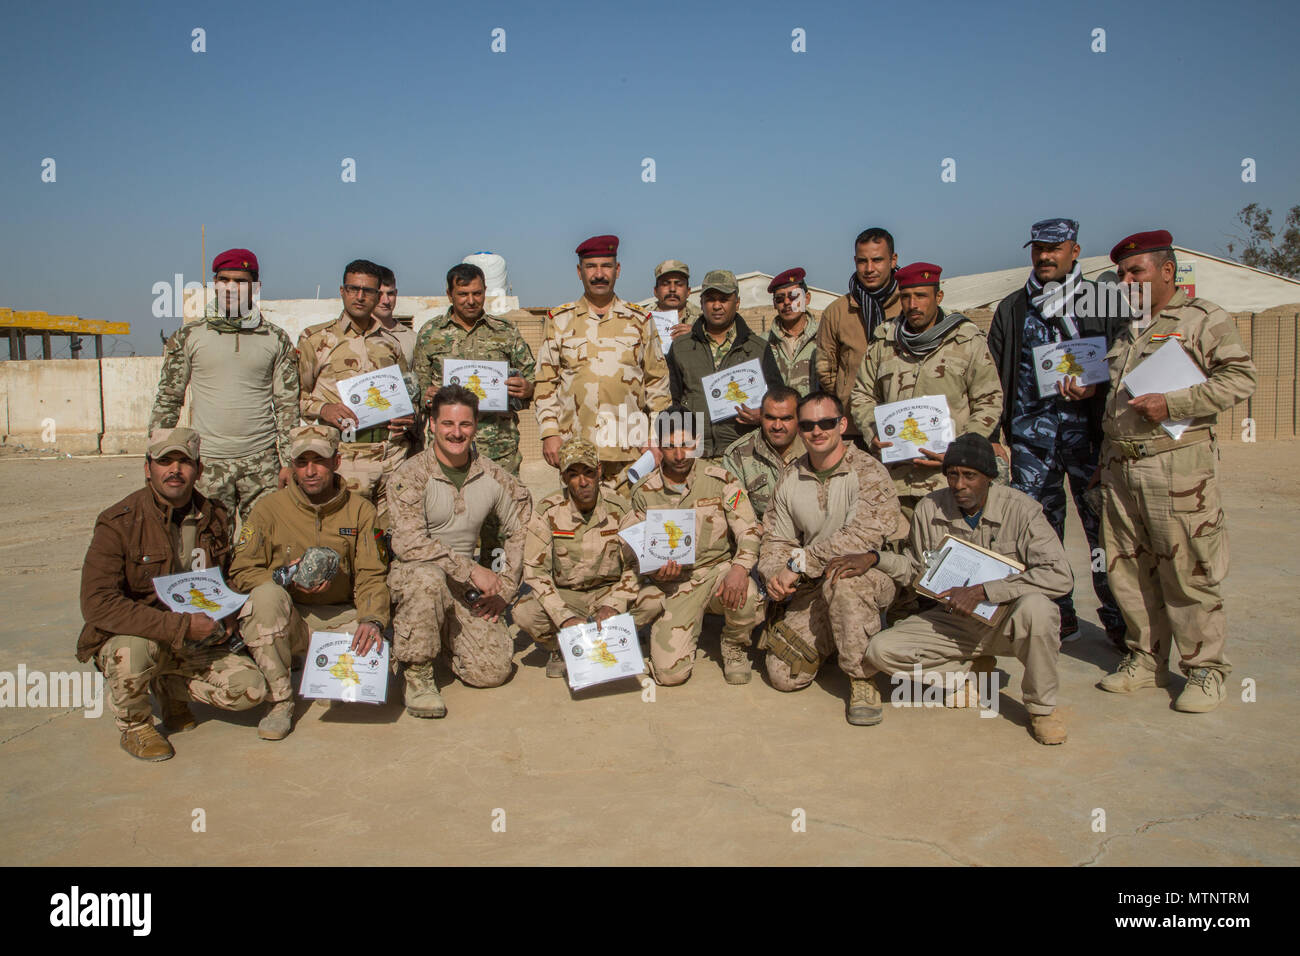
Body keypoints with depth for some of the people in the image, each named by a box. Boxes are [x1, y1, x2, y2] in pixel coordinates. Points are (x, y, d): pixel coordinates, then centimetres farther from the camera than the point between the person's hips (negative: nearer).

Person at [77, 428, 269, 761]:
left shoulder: (215, 518, 1)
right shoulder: (119, 523, -16)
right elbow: (97, 604, -26)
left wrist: (224, 622, -1)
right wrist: (181, 625, -31)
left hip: (194, 645, 4)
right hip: (123, 639, -4)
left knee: (250, 689, -16)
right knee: (134, 649, -38)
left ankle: (170, 687, 14)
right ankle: (134, 726, -5)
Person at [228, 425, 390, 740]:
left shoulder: (360, 510, 2)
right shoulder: (269, 508, -1)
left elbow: (371, 576, -4)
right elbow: (241, 572, -1)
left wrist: (372, 620, -23)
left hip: (340, 619, 1)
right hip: (287, 620, -1)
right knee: (267, 594, -33)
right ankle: (279, 702, -19)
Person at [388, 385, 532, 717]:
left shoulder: (492, 475, 3)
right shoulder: (412, 475, -11)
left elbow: (522, 531, 12)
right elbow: (409, 543, -22)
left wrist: (504, 589, 4)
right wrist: (473, 569, -25)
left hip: (465, 589, 4)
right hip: (410, 575, -4)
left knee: (494, 670, -9)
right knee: (428, 576, -39)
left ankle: (447, 638, 24)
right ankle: (417, 674, -17)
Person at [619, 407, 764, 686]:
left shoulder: (720, 480, -3)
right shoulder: (644, 492, 1)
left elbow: (749, 530, -7)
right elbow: (632, 548, 8)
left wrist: (740, 566, -28)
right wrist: (655, 569, -14)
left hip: (718, 569, -1)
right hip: (674, 584, 1)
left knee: (745, 597, -38)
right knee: (670, 673, -16)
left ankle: (734, 646, 0)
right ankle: (691, 624, 21)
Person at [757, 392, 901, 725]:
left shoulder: (868, 472, -11)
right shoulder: (791, 481, 7)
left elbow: (863, 536, -24)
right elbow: (776, 539, 10)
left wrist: (799, 563, -22)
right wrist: (775, 576, -12)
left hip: (870, 578, -4)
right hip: (813, 590, 5)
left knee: (842, 580, -40)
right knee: (783, 675, -8)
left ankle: (862, 680, -20)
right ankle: (829, 641, 25)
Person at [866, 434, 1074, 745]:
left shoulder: (1020, 509, -15)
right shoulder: (930, 508, -4)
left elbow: (1060, 576, -25)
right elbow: (914, 567, 11)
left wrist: (982, 591, -28)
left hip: (1004, 619, -3)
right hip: (952, 621, 3)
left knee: (1036, 607, -38)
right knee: (880, 651, -18)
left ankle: (1041, 707, -10)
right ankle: (971, 668, 6)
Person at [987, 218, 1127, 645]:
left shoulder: (1103, 303, 8)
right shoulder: (1012, 310, 15)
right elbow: (995, 375, 13)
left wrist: (1095, 389, -14)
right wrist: (994, 430, 3)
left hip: (1088, 428, -2)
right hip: (1031, 430, 2)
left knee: (1104, 522, -2)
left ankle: (1118, 618, 11)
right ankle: (1058, 615, 17)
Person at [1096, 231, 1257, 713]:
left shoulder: (1205, 319, 1)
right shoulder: (1125, 329, 21)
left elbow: (1240, 378, -10)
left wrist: (1172, 404, -18)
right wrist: (1104, 459, 20)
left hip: (1178, 466, -6)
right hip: (1120, 468, 7)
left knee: (1188, 573, -3)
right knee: (1128, 569, 9)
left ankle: (1205, 669, 10)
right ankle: (1147, 659, 21)